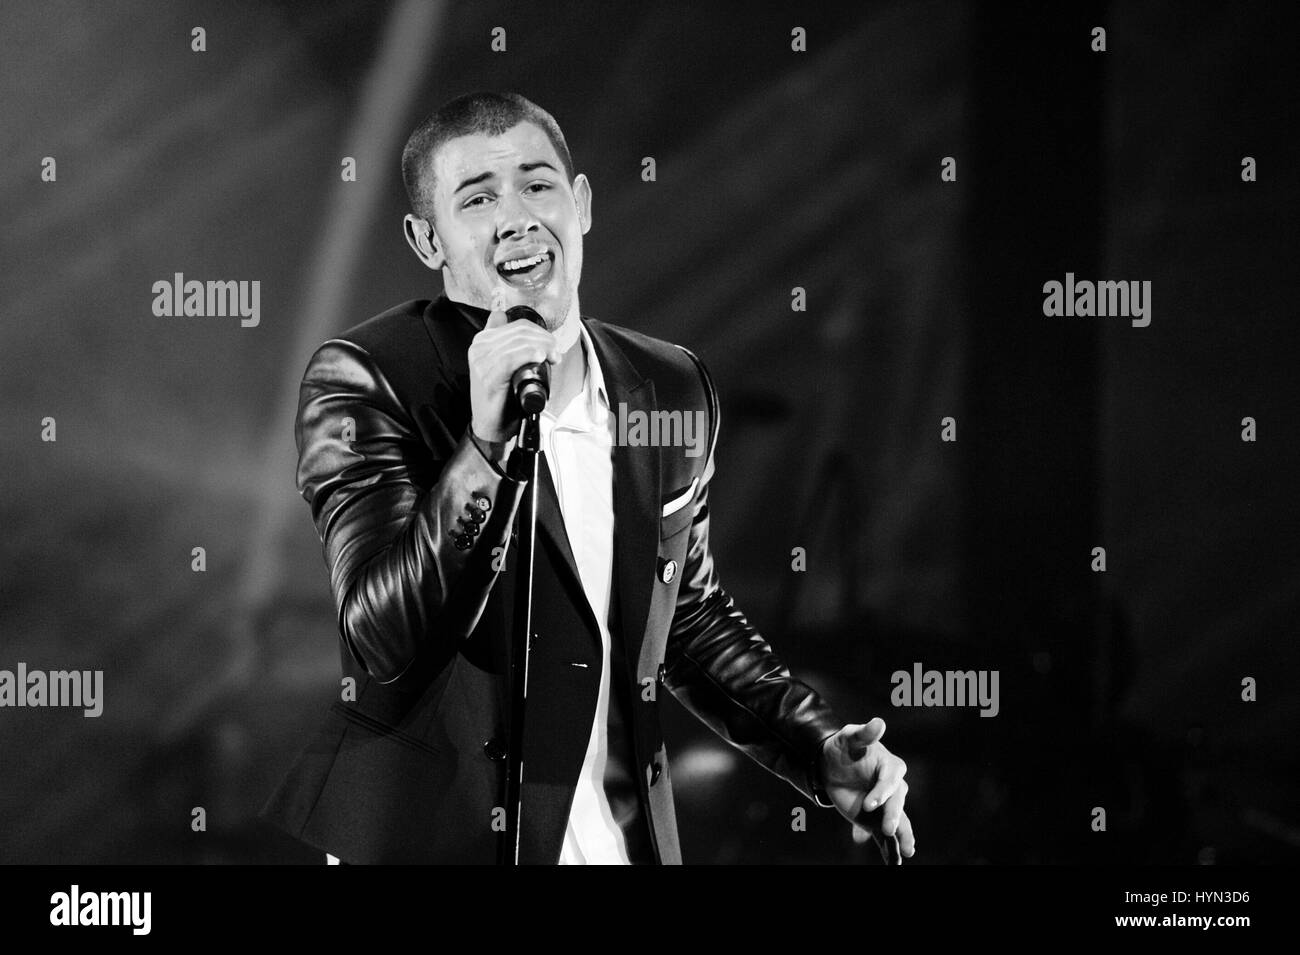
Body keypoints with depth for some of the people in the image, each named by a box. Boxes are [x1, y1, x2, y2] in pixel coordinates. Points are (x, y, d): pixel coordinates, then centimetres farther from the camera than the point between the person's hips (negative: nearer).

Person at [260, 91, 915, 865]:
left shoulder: (672, 388, 5)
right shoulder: (363, 380, -10)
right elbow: (382, 640, -19)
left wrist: (823, 750, 6)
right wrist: (485, 444, -28)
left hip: (622, 835, 4)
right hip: (428, 835, -4)